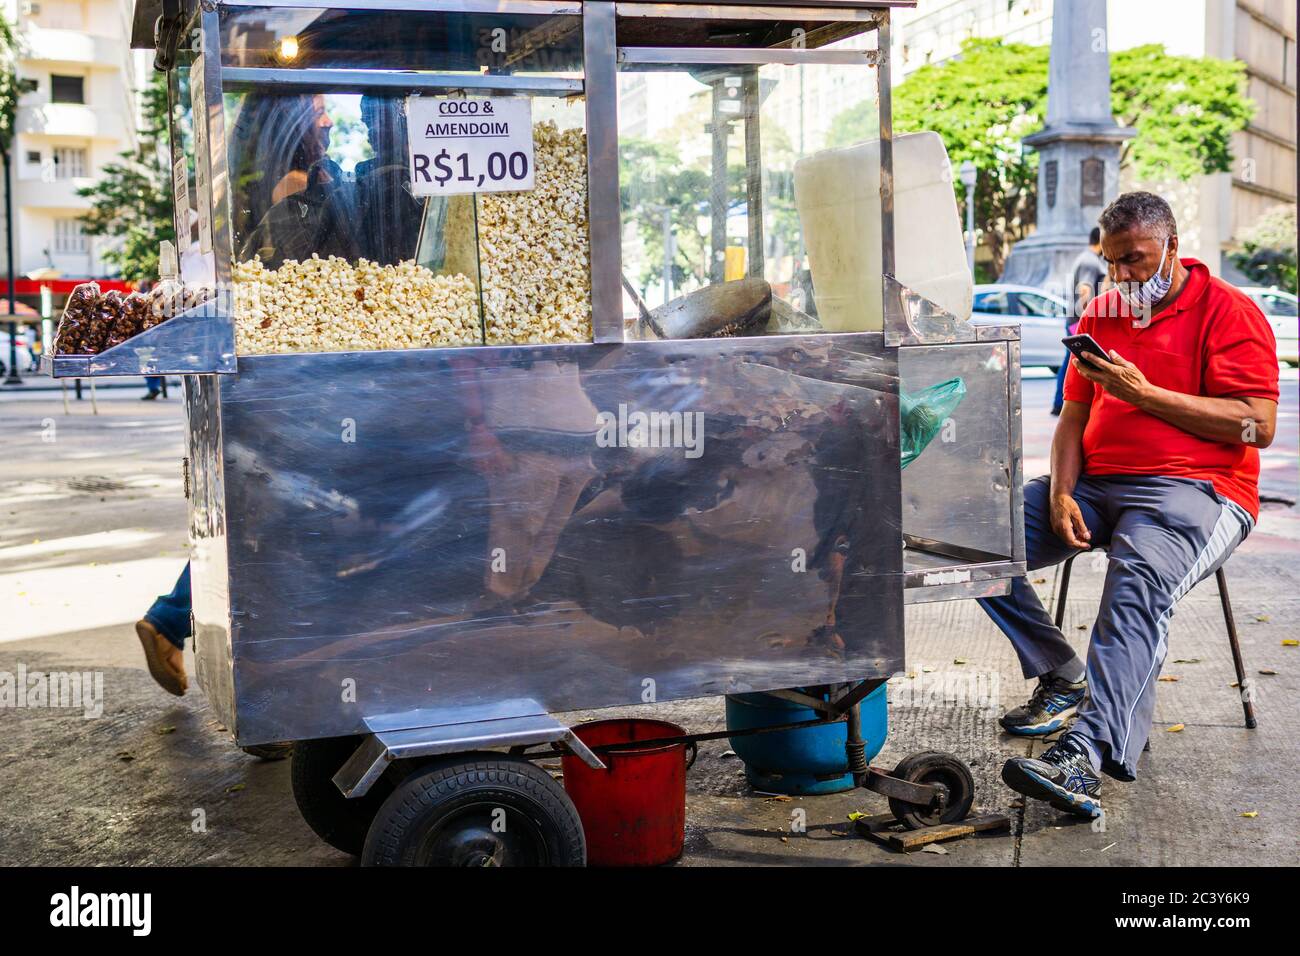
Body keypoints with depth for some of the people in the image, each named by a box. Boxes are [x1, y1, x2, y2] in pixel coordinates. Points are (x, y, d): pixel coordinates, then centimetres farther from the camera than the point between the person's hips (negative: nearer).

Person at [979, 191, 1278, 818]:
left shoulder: (1228, 312, 0)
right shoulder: (1101, 314, 20)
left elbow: (1257, 426, -11)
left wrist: (1143, 393, -14)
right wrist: (1061, 495, -1)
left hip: (1195, 489, -6)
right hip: (1097, 484, 7)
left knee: (1140, 579, -38)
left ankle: (1086, 754, -48)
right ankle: (1063, 678, -1)